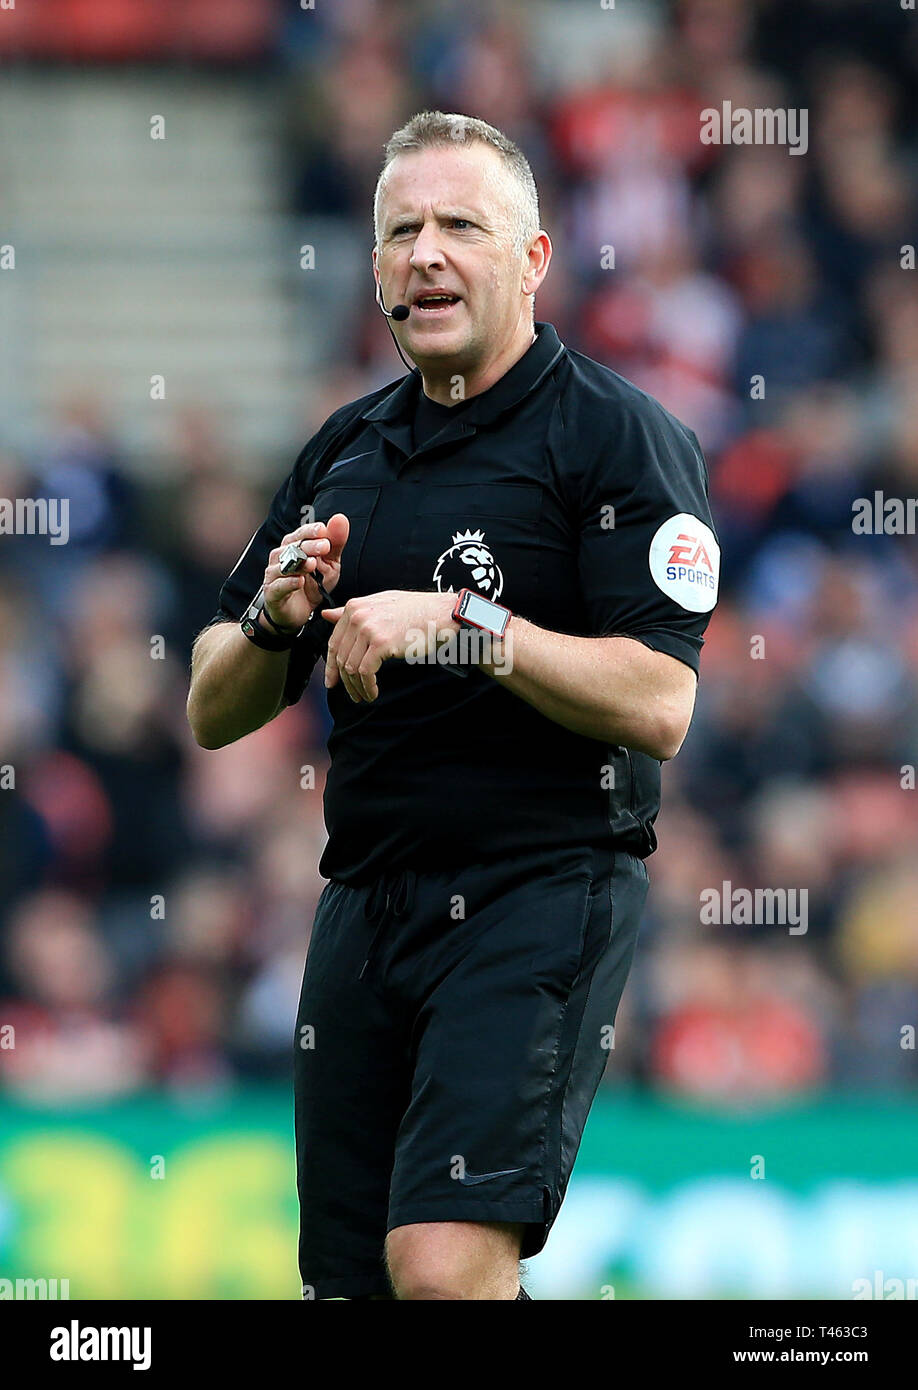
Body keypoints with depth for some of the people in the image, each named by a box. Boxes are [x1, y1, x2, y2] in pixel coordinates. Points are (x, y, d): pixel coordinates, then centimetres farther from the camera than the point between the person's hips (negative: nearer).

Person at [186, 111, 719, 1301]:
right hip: (366, 904, 7)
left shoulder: (616, 436, -5)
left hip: (540, 897, -7)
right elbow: (214, 714, 15)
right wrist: (273, 622, -6)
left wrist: (462, 624, -23)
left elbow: (658, 705, -16)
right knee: (347, 1279, 7)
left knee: (444, 1264, -21)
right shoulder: (344, 452, 14)